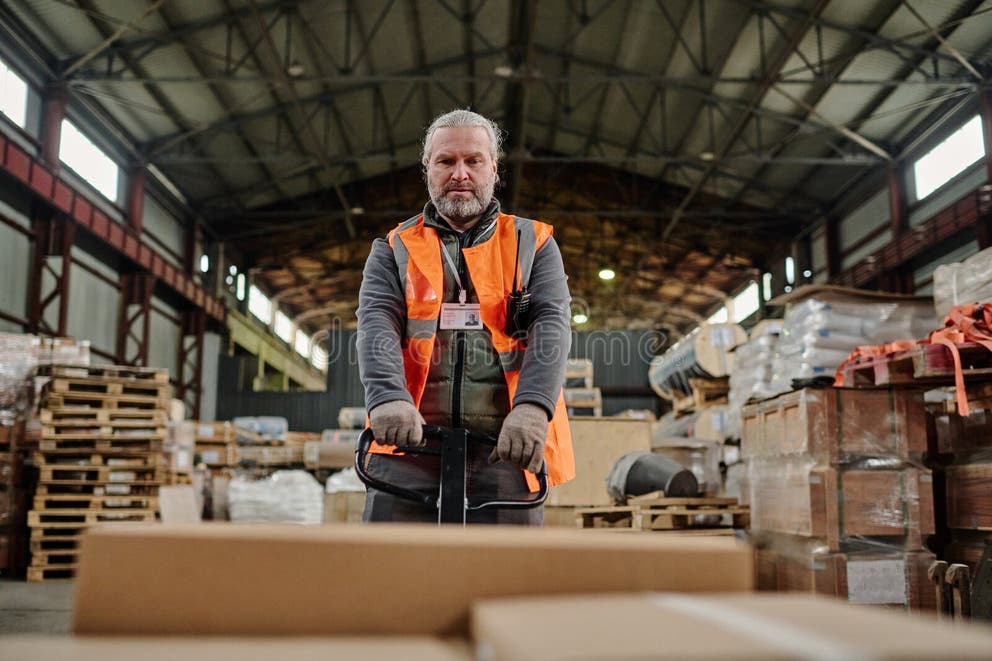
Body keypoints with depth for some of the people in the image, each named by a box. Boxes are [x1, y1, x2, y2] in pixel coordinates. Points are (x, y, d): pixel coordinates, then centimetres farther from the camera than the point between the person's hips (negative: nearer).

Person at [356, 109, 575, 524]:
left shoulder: (533, 244, 14)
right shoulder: (394, 251, 16)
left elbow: (552, 323, -2)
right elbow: (376, 323, -2)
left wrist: (532, 406, -22)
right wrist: (388, 398, -24)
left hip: (508, 446, 0)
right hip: (409, 445, 1)